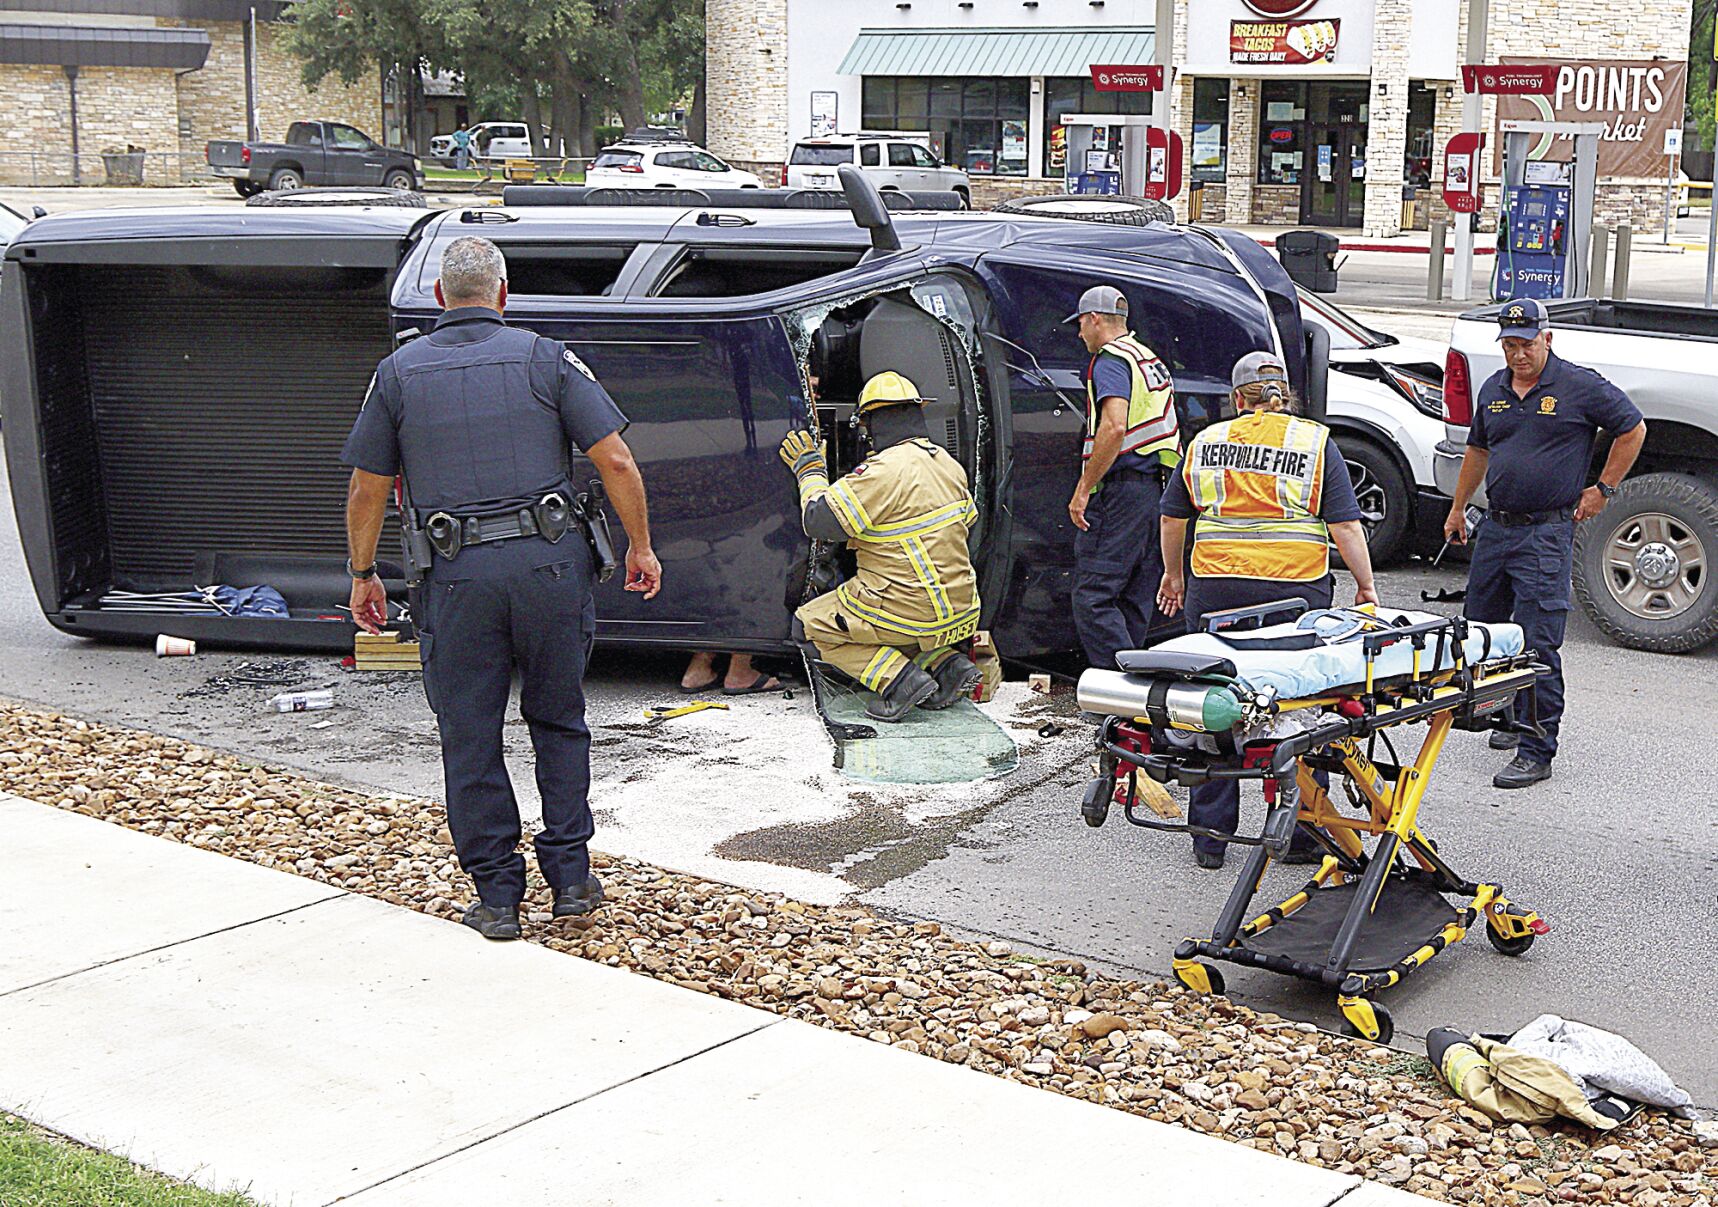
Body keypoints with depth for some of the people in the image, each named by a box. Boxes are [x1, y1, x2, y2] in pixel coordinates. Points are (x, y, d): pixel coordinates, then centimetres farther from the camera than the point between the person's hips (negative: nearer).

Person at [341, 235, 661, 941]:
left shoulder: (398, 373, 7)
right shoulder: (544, 358, 4)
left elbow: (366, 491, 8)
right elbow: (616, 462, -1)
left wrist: (363, 575, 20)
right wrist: (640, 546, 10)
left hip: (459, 575, 0)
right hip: (550, 563, 0)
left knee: (470, 740, 10)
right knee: (558, 722, 17)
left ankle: (497, 896, 14)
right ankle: (570, 879, 18)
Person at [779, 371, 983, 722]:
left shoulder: (883, 472, -20)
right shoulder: (948, 464, 6)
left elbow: (819, 521, -17)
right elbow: (968, 519, 23)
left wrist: (809, 469, -1)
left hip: (907, 610, -8)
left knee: (809, 624, 9)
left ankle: (898, 678, -9)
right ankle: (946, 663, 9)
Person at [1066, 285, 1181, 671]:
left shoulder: (1111, 360, -8)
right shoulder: (1152, 360, 22)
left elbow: (1114, 427, -23)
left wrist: (1083, 489, -20)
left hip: (1121, 490, -10)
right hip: (1156, 489, 10)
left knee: (1092, 596, -11)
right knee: (1135, 600, 12)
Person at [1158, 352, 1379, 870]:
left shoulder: (1205, 443, 9)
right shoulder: (1315, 442, 4)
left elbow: (1173, 517, 15)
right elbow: (1345, 525, -2)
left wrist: (1173, 574, 29)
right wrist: (1366, 586, 6)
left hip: (1216, 588, 2)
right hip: (1295, 589, -1)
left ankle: (1210, 838, 14)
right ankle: (1299, 837, 11)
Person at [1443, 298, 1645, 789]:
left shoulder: (1580, 387, -6)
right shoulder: (1493, 390, 11)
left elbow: (1633, 430, 2)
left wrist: (1603, 490, 2)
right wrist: (1457, 508, 25)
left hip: (1547, 532, -7)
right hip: (1495, 527, 7)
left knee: (1537, 644, -10)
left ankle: (1536, 751, -5)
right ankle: (1512, 717, 32)